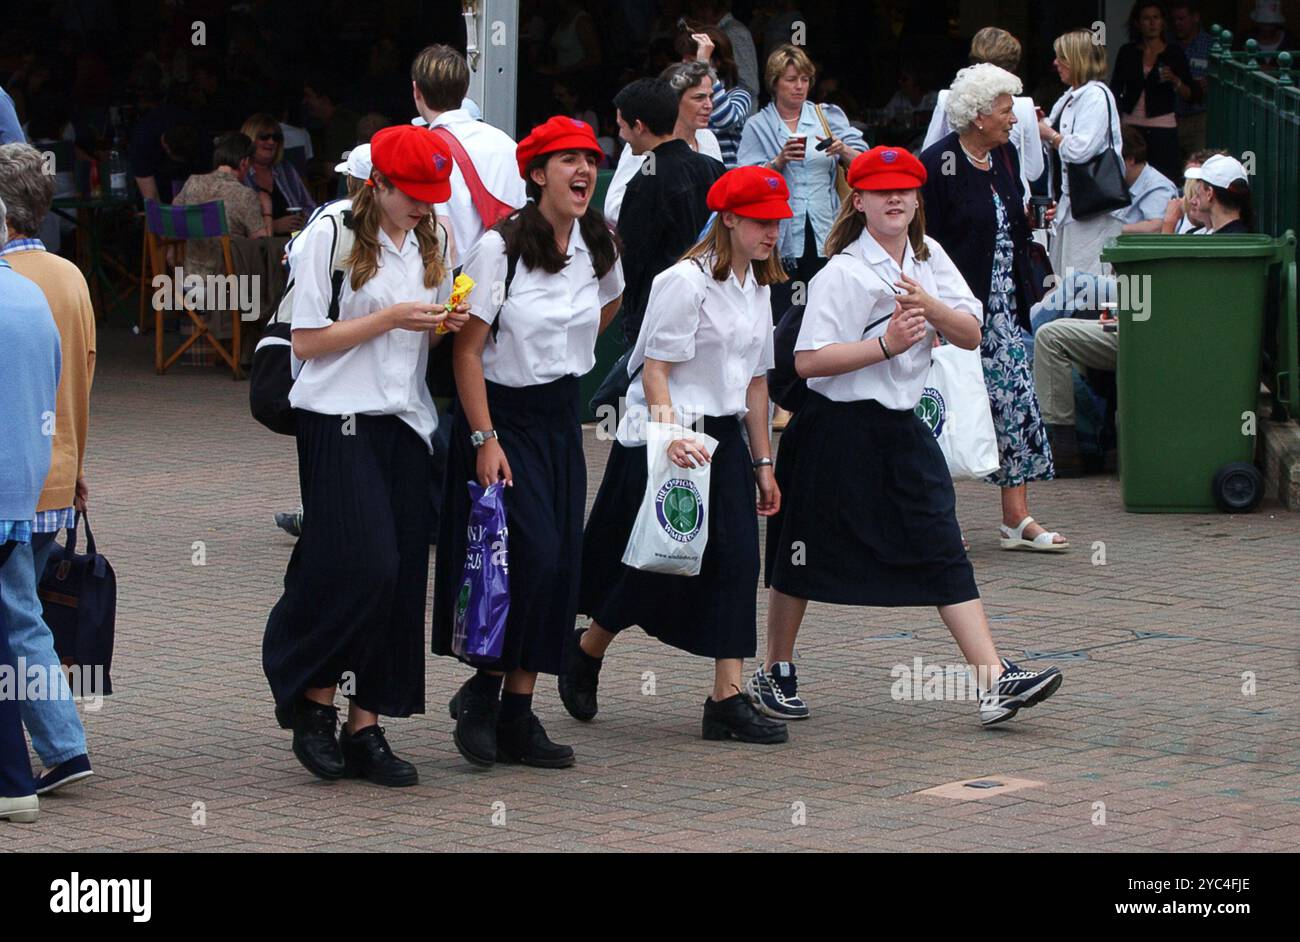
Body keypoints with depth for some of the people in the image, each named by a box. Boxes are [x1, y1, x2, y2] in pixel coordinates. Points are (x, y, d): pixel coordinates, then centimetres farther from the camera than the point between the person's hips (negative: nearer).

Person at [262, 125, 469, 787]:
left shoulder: (430, 242, 15)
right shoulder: (332, 235, -5)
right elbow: (306, 341, -8)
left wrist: (444, 324, 1)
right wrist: (391, 317, -13)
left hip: (405, 422, 6)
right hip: (340, 421, -6)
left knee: (400, 576, 0)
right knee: (361, 564, -16)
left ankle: (366, 727, 4)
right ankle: (312, 700, 3)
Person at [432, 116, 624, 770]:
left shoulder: (600, 247, 3)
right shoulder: (501, 246, -14)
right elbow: (467, 351, -13)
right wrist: (485, 440, -17)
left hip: (561, 417, 6)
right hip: (501, 415, -6)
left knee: (558, 565, 3)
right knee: (530, 555, -16)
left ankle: (519, 714, 9)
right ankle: (482, 693, 2)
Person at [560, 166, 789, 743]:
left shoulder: (757, 286, 12)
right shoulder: (687, 282, -13)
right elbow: (655, 369, -15)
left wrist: (762, 461, 18)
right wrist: (672, 436, -27)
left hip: (725, 437, 8)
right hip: (665, 437, -7)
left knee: (736, 559, -4)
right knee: (658, 566, -4)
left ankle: (727, 701, -5)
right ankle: (584, 652, 23)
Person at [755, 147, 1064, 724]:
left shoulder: (929, 256, 7)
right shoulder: (843, 273, -13)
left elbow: (970, 335, 4)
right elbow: (808, 360, -19)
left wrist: (929, 307, -14)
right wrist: (886, 344, -23)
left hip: (901, 427, 5)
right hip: (837, 429, -5)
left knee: (944, 555, -3)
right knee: (805, 557, 8)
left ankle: (994, 680, -10)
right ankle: (774, 673, 26)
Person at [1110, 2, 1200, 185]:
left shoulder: (1174, 52, 3)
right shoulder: (1127, 52, 8)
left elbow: (1192, 96, 2)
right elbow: (1115, 92, 13)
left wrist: (1175, 81, -16)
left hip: (1163, 128, -2)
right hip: (1131, 126, 2)